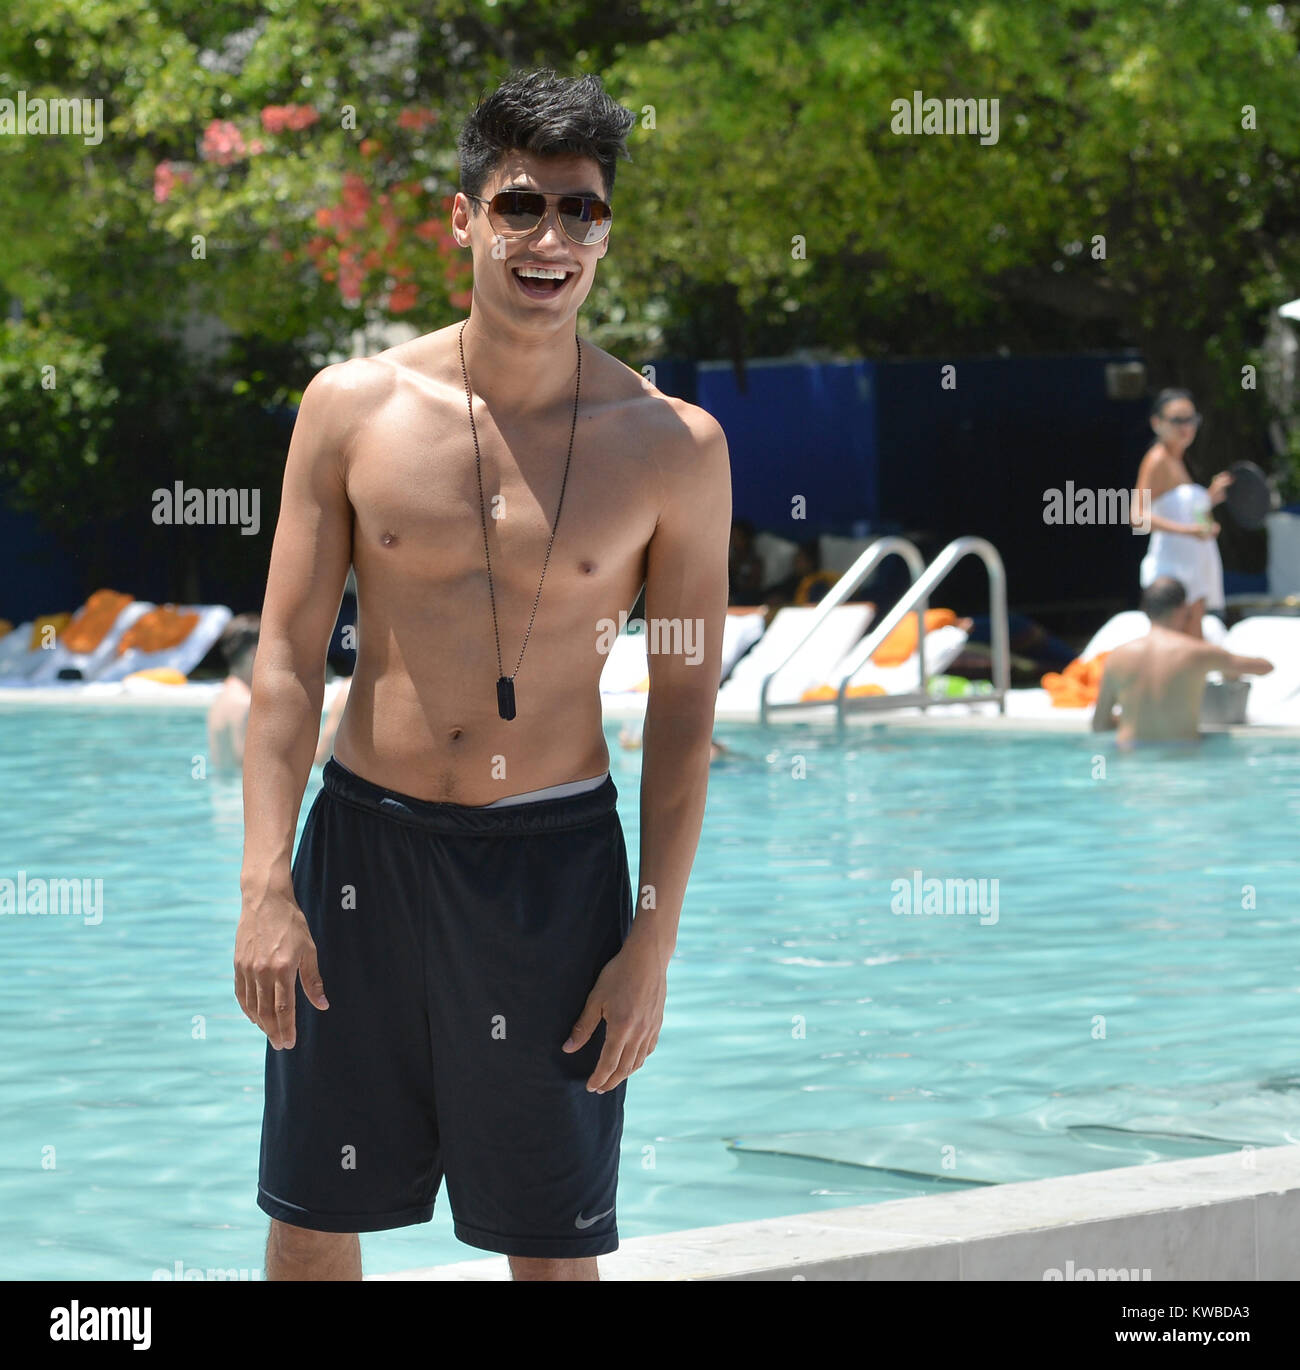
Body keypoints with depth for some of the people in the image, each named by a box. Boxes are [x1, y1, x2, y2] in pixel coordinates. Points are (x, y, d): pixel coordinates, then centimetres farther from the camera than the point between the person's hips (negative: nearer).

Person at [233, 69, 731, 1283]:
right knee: (311, 1222, 8)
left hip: (555, 859, -1)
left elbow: (684, 706, 0)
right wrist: (265, 889, -8)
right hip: (366, 837, 1)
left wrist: (653, 941, -5)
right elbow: (287, 658, 0)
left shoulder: (671, 445, -4)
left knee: (551, 1249, 6)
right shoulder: (354, 406, -2)